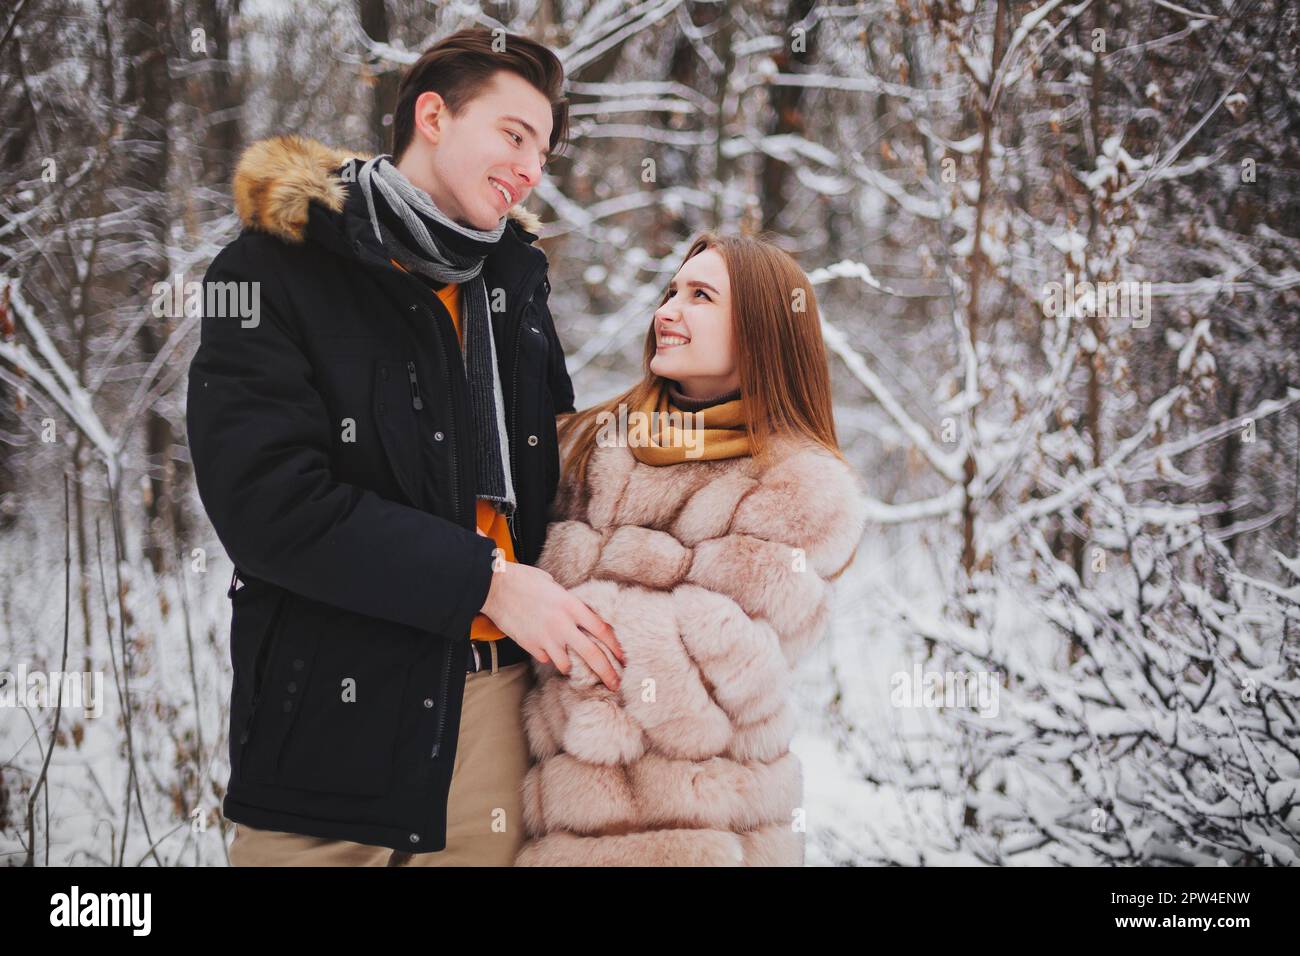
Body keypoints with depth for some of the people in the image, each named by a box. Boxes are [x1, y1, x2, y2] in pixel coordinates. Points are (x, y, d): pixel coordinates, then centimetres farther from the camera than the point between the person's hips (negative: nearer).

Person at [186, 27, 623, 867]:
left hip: (502, 695, 5)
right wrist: (486, 580, -16)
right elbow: (268, 501, -16)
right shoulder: (274, 274, -5)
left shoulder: (516, 276, 15)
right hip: (339, 716, -5)